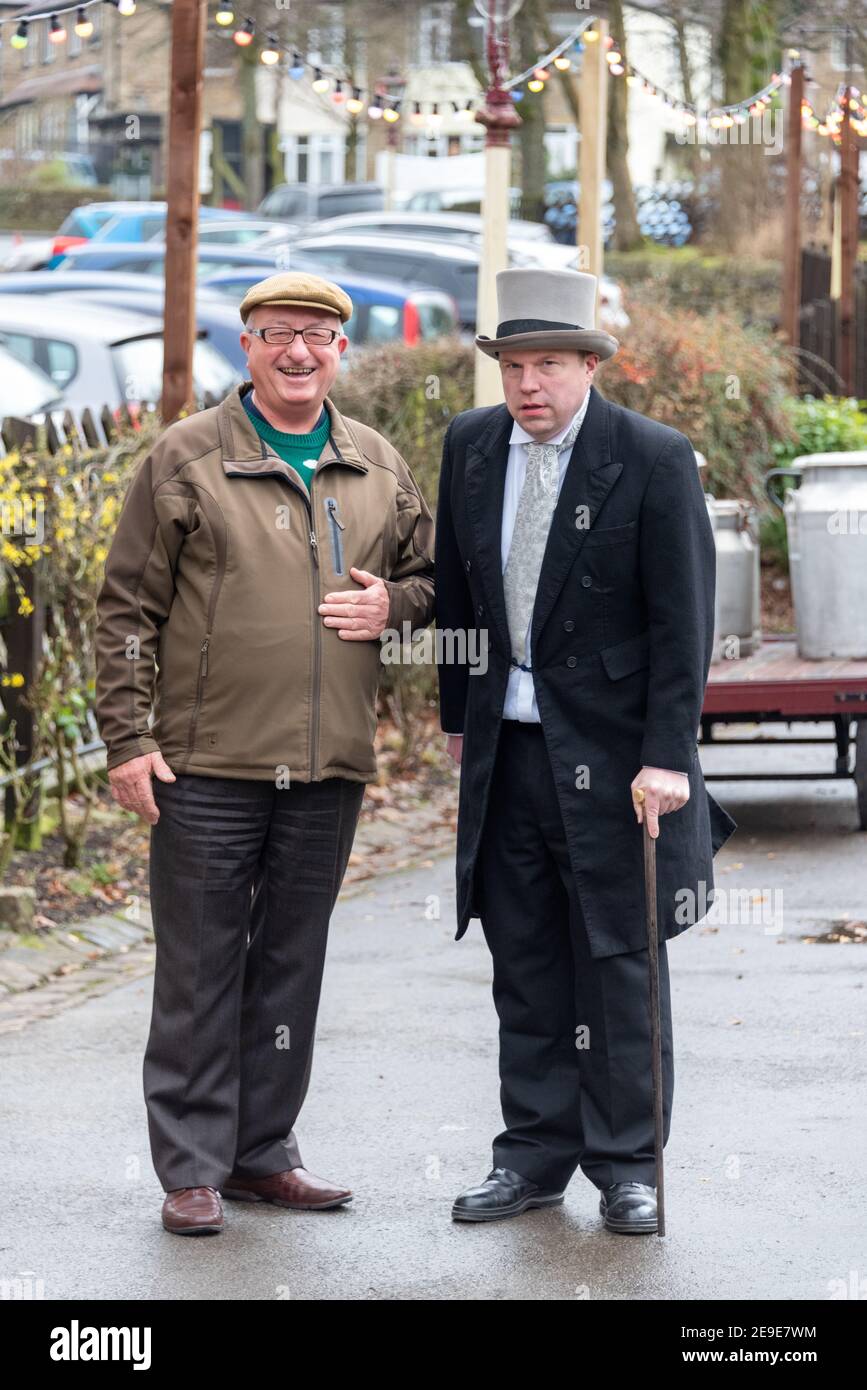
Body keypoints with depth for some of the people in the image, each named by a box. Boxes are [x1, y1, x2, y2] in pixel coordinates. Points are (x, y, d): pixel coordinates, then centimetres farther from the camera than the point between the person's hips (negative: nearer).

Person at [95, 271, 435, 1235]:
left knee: (291, 965, 11)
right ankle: (191, 1169, 7)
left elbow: (431, 573, 22)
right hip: (207, 763, -4)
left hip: (329, 769, 4)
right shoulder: (186, 458, -1)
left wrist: (394, 603, -2)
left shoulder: (379, 469, 11)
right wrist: (126, 738, -7)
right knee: (198, 969, 0)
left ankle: (262, 1153, 22)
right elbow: (128, 607, -1)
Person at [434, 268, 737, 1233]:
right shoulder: (471, 445, 4)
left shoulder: (653, 461, -10)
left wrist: (668, 756, -16)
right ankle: (536, 1154, 19)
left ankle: (626, 1165, 9)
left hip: (610, 750, -4)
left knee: (618, 957, 1)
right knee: (524, 961, 9)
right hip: (507, 747, 5)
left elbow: (681, 620, -12)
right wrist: (459, 717, 17)